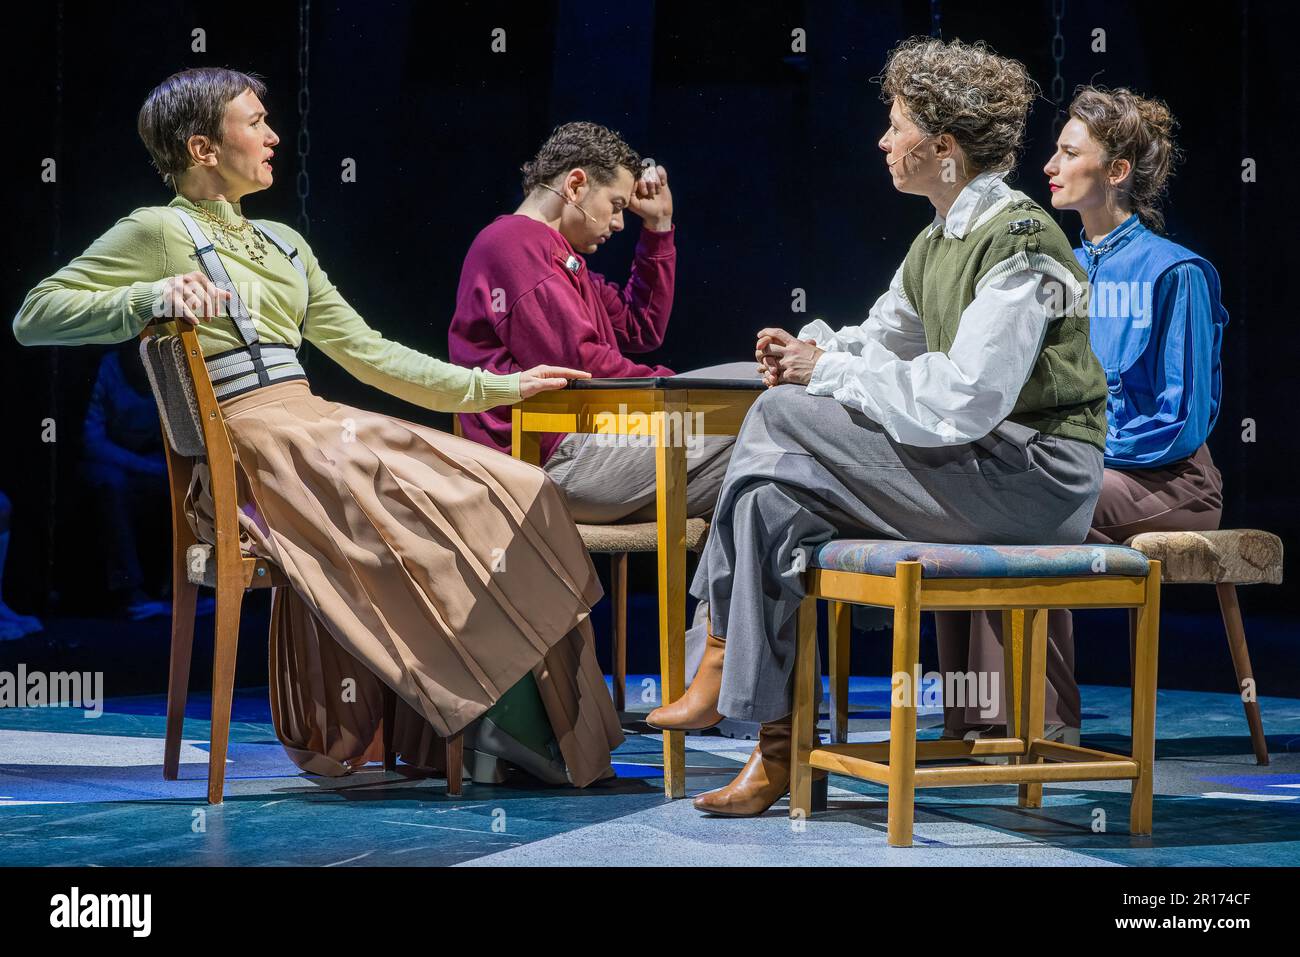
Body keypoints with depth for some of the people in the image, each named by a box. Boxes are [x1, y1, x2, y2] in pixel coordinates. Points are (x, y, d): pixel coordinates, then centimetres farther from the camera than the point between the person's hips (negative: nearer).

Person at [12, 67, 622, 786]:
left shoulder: (281, 243, 26)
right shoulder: (159, 232, 3)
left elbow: (365, 352, 25)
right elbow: (34, 316, -4)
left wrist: (497, 387, 22)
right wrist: (151, 299, -17)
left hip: (315, 426, 8)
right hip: (251, 441, -8)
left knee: (516, 493, -13)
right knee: (466, 509, -23)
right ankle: (503, 733, -17)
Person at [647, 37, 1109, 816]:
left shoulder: (1019, 242, -15)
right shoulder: (939, 243, 14)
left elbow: (963, 400, -24)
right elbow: (884, 341, 25)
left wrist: (828, 372, -15)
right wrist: (810, 350, 1)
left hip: (1034, 475, -9)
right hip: (976, 466, 9)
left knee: (781, 417, -17)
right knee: (773, 498, -12)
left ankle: (722, 672, -4)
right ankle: (779, 747, -12)